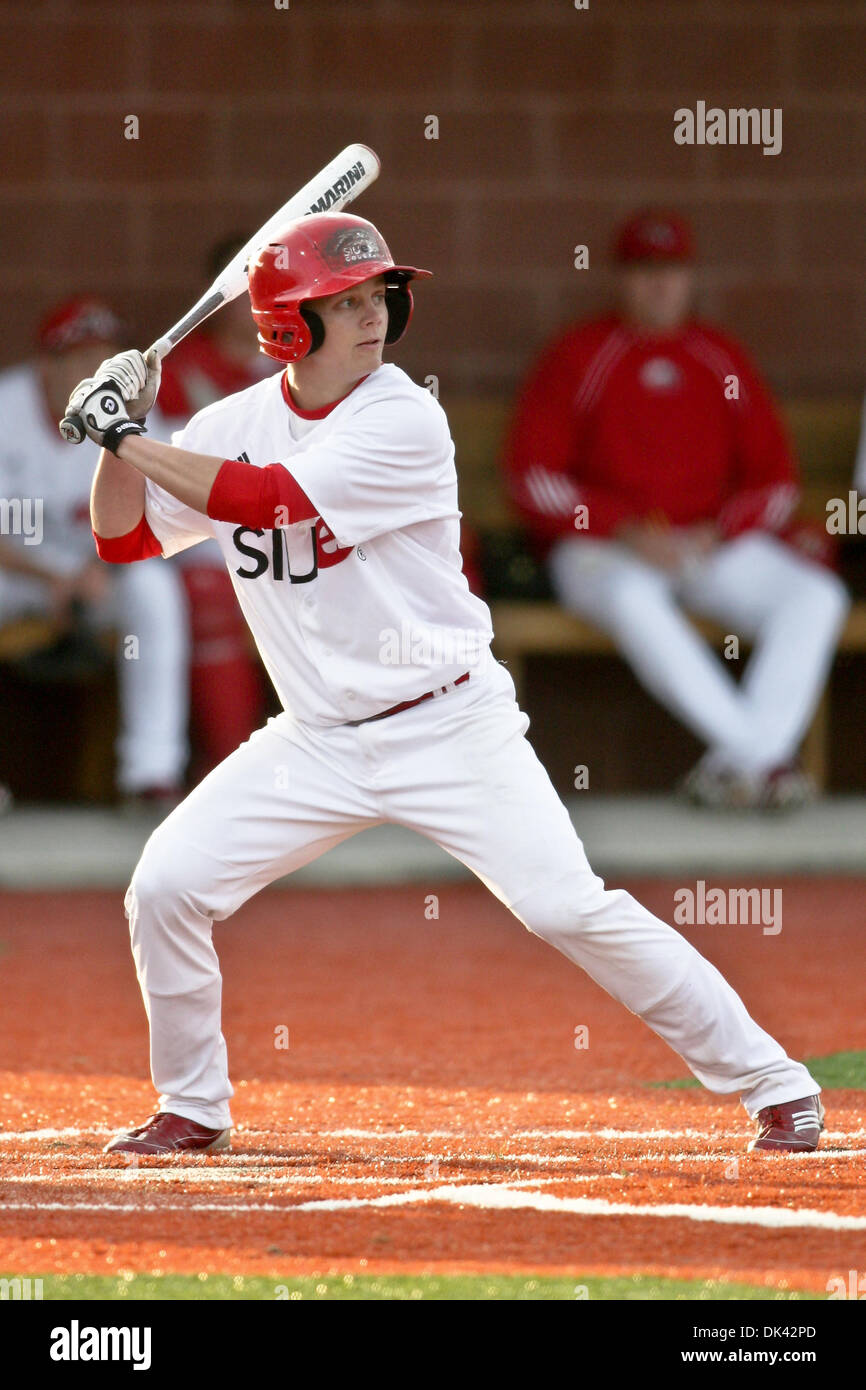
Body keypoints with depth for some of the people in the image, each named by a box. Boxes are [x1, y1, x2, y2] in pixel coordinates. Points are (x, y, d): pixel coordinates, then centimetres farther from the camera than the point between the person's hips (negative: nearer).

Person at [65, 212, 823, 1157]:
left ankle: (775, 1085, -6)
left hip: (447, 726, -5)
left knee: (568, 906, -15)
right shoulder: (235, 424, 2)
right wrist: (119, 434, -9)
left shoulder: (404, 422, -17)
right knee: (165, 886, -6)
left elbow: (262, 498, -24)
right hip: (317, 741, 5)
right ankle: (192, 1108, 15)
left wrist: (125, 435, -18)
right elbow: (124, 538, 7)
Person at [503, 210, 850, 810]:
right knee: (631, 599, -39)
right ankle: (766, 758, -42)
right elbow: (533, 477, -4)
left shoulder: (724, 360, 14)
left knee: (818, 596, -22)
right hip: (600, 548, -4)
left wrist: (717, 534, -7)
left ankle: (739, 762, -34)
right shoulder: (576, 356, 4)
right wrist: (627, 534, -15)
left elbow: (776, 479, 13)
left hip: (716, 544, 4)